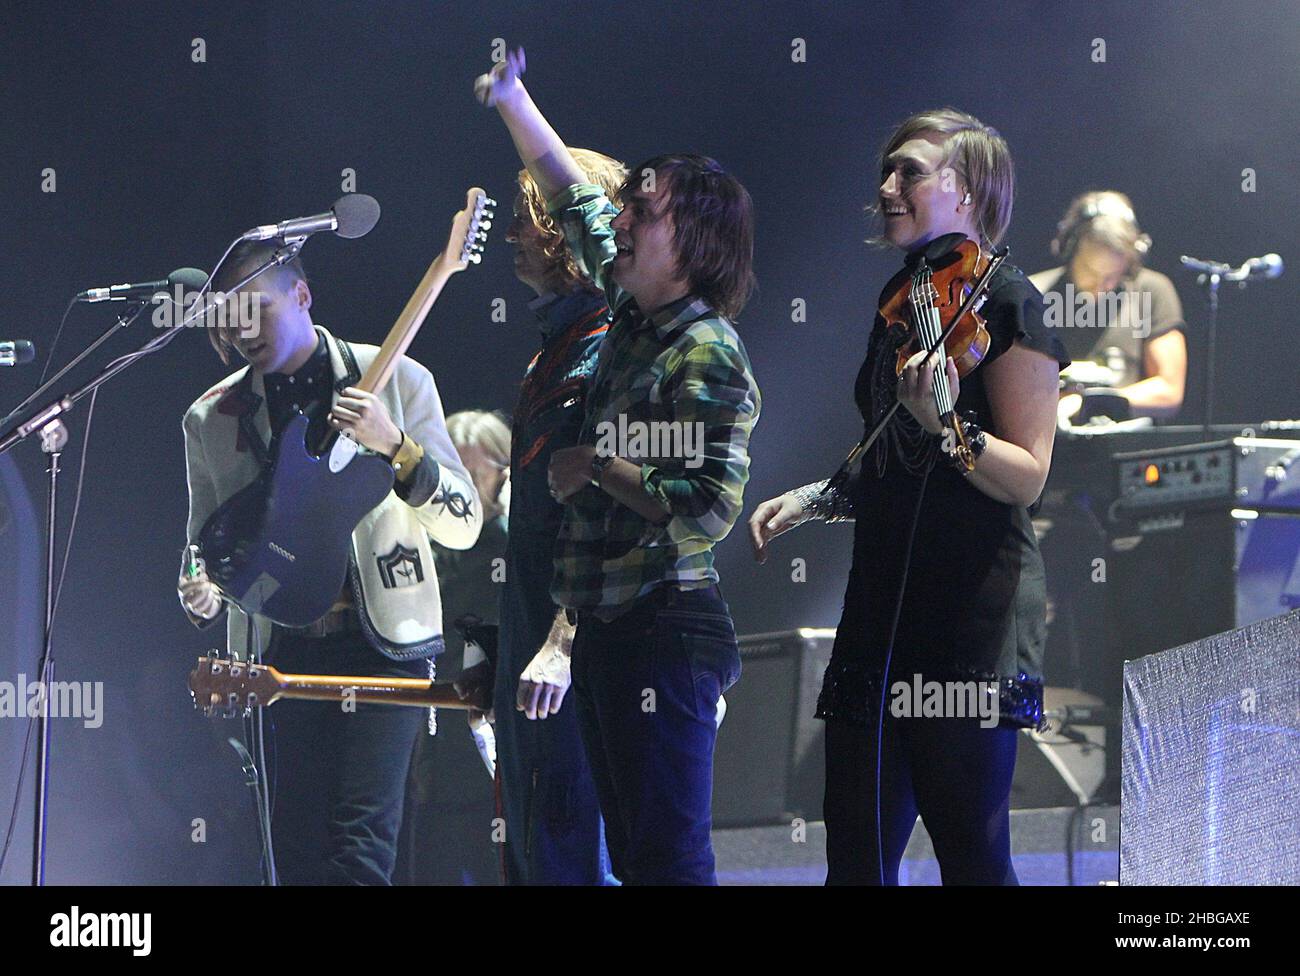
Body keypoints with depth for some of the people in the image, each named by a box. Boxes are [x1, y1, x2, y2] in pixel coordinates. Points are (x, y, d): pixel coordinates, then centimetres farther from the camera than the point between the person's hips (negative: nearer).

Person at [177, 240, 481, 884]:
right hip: (282, 650, 3)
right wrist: (202, 593, -2)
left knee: (359, 841, -15)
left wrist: (394, 446, -15)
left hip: (382, 638, -3)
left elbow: (464, 526, 0)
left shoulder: (396, 381, 2)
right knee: (298, 850, 0)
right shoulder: (212, 418, 9)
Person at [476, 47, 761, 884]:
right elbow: (576, 196, 25)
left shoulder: (707, 353, -14)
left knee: (669, 858, -11)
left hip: (663, 629, -9)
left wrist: (597, 471, -12)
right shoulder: (634, 312, 11)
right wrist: (510, 98, 24)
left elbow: (710, 509, -22)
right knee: (633, 854, 11)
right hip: (607, 626, 9)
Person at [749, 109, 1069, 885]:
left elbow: (1026, 476, -11)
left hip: (973, 617, -8)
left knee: (973, 854, -6)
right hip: (883, 613, 8)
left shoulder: (1006, 301, -5)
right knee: (857, 855, 4)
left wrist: (946, 425, -26)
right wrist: (814, 499, 14)